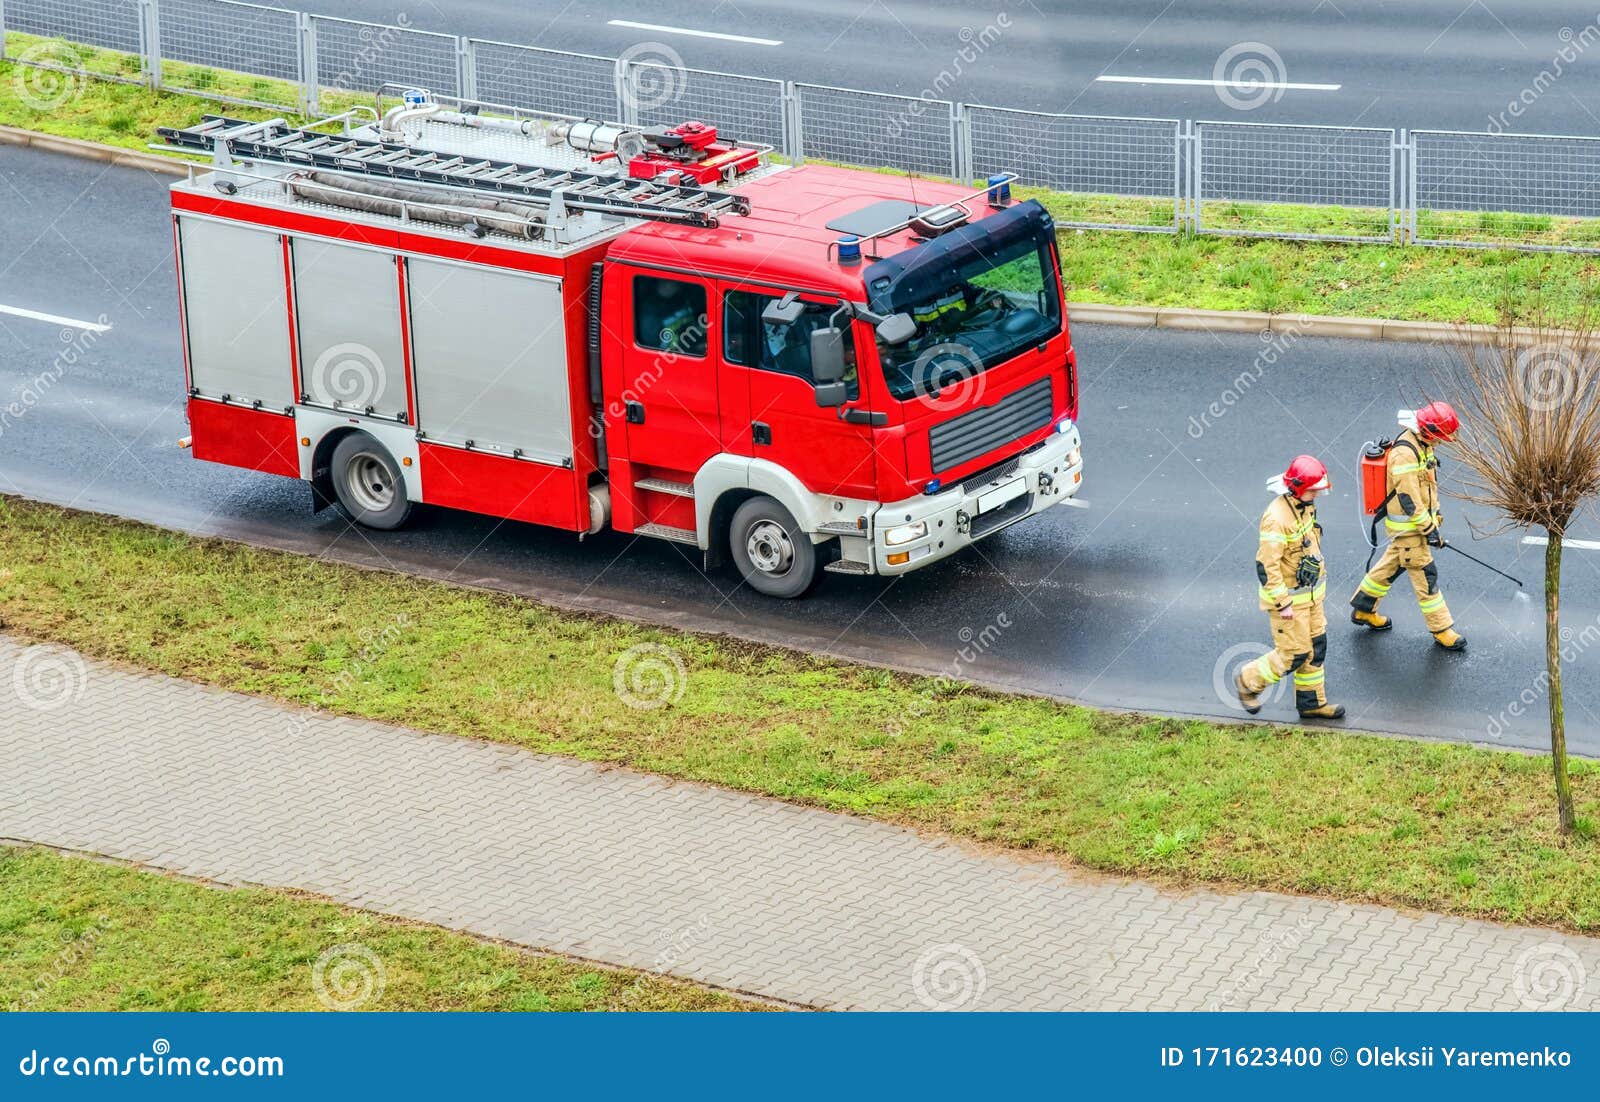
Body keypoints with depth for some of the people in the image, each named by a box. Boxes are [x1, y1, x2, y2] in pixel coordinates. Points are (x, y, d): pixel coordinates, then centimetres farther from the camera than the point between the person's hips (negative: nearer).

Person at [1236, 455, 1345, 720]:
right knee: (1293, 655, -1)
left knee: (1315, 647, 14)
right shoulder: (1277, 518, -28)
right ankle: (1248, 683, 20)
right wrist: (1282, 604, -23)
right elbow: (1266, 566, -27)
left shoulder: (1304, 506, 1)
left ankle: (1312, 703, 27)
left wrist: (1319, 579, 25)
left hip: (1309, 593, 9)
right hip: (1288, 596, -9)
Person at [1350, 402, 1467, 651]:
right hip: (1407, 525, -10)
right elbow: (1409, 499, -26)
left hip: (1420, 516, 10)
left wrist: (1435, 513, 18)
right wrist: (1429, 528, -20)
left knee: (1392, 564, 22)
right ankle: (1442, 630, 7)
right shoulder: (1404, 455, -28)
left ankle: (1363, 609, 37)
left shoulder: (1422, 444, 3)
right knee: (1425, 575, -2)